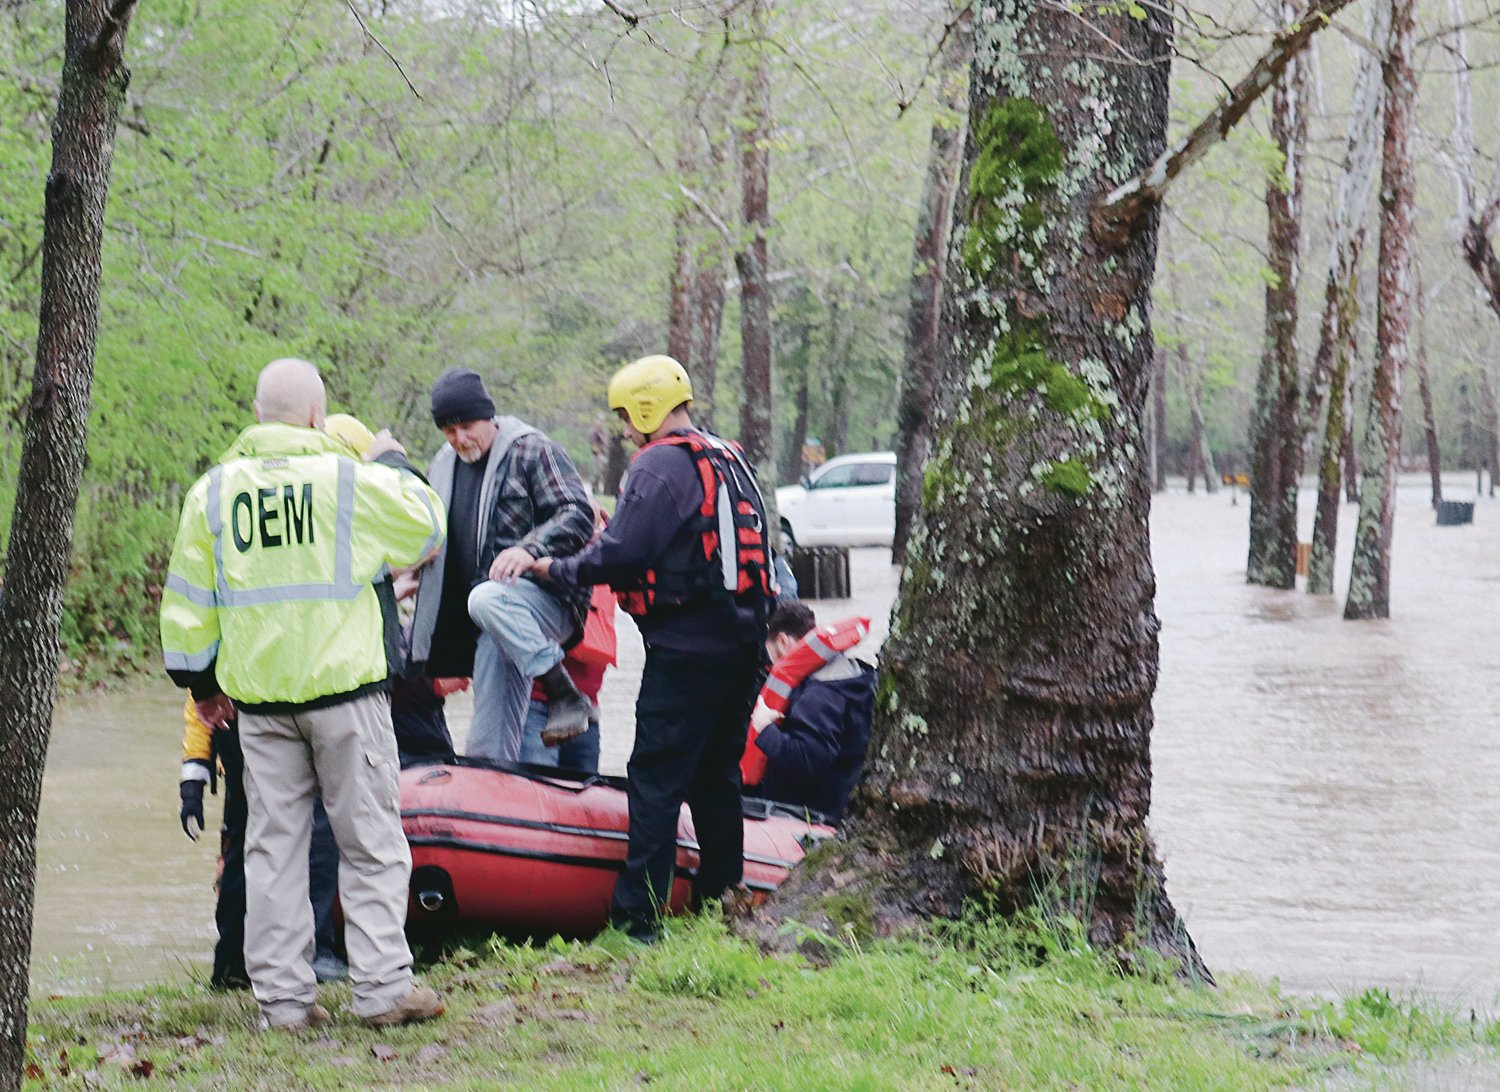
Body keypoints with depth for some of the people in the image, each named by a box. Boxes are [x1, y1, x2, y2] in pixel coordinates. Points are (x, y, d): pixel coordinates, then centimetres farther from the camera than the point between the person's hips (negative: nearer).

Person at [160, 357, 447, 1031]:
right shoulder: (352, 481, -6)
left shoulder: (213, 492, 4)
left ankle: (282, 996, 7)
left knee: (274, 845, 8)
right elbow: (426, 529, 11)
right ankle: (381, 987, 1)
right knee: (371, 842, 4)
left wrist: (198, 680, 20)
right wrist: (394, 465, 26)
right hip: (345, 686, -3)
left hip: (259, 697, 3)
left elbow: (188, 600, 9)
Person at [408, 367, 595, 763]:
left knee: (485, 600, -39)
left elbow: (579, 514, -13)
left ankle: (565, 697, -33)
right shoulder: (443, 467, 18)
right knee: (489, 745, -2)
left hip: (547, 598, -7)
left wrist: (530, 549, -27)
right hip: (496, 625, 7)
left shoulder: (532, 451, -4)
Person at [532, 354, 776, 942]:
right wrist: (613, 542, 18)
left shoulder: (660, 466, -12)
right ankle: (723, 902, 20)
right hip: (740, 643, 9)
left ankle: (636, 918, -9)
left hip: (685, 648, -9)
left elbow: (622, 556, -18)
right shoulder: (731, 460, 16)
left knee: (655, 780, -7)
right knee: (717, 777, 16)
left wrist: (558, 570, -3)